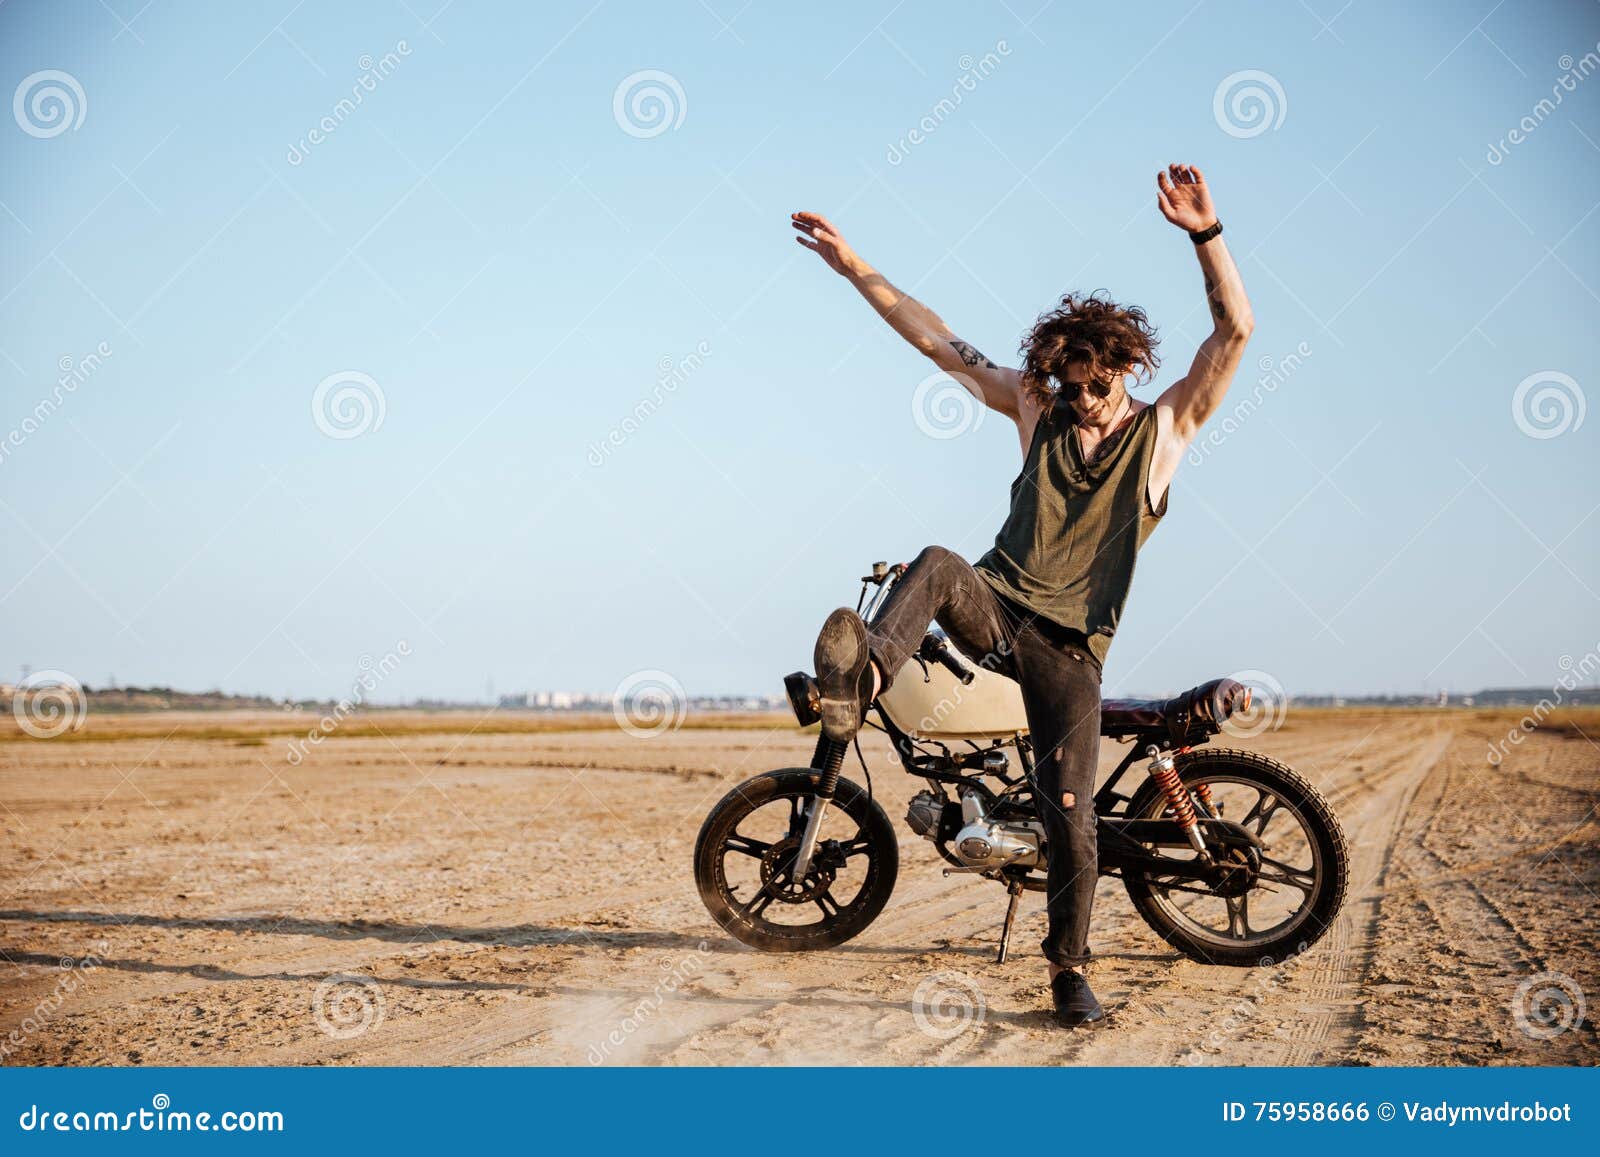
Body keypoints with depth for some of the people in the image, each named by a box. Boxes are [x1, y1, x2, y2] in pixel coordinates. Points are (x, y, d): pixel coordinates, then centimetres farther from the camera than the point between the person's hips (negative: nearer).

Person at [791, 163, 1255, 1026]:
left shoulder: (1166, 427, 6)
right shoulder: (1037, 410, 13)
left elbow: (1236, 328, -7)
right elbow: (939, 342, 11)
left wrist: (1205, 232, -20)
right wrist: (854, 267, 8)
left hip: (1069, 648, -1)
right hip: (996, 606, 1)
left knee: (1072, 822, -7)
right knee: (937, 566, -34)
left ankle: (1069, 969, 14)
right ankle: (858, 681, -61)